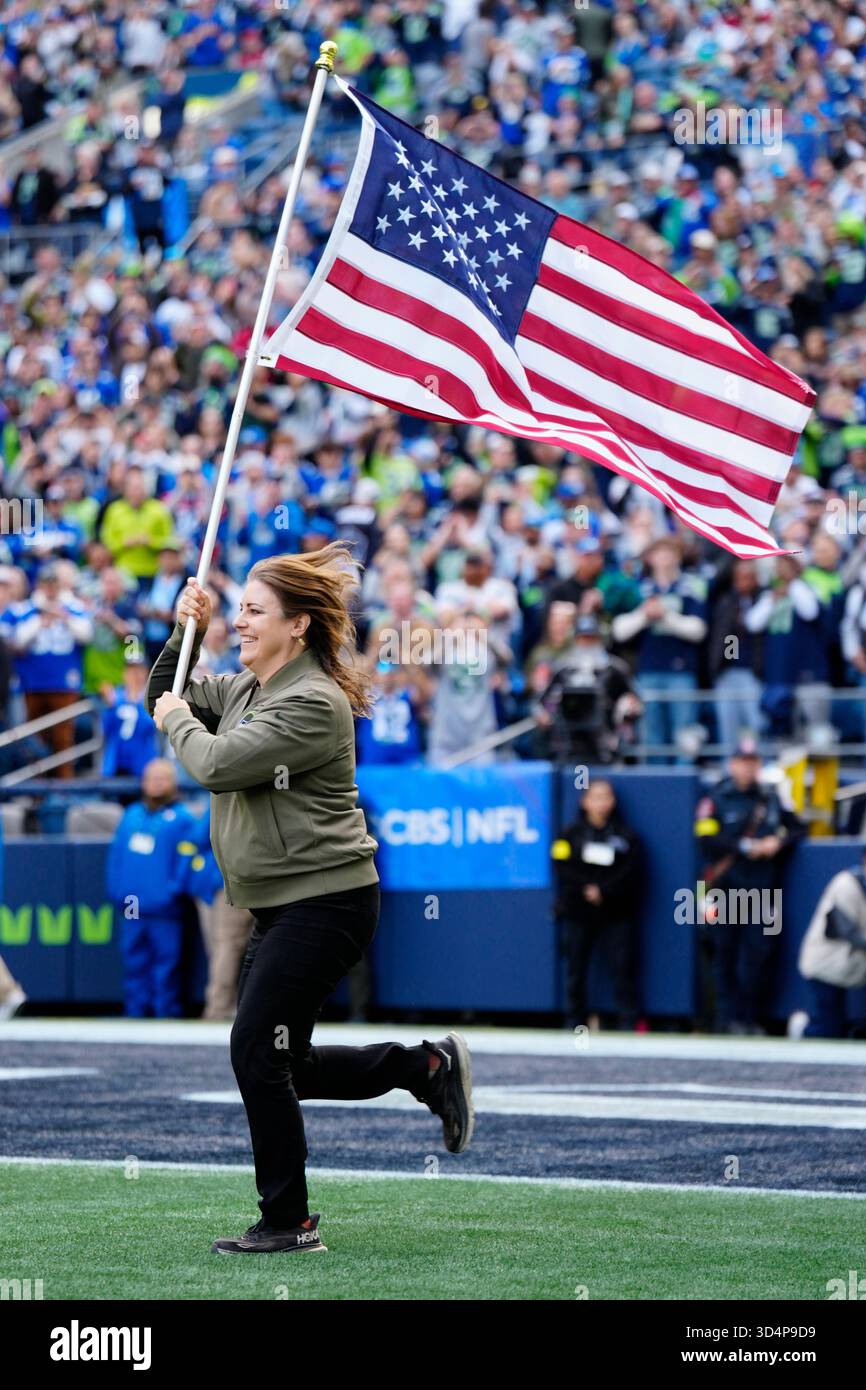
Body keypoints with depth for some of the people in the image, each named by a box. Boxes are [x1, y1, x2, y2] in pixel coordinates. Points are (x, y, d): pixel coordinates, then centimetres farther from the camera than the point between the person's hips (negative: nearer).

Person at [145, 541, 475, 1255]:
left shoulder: (313, 703, -18)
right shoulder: (242, 688, 11)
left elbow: (218, 763, -24)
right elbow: (167, 701, 22)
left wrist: (179, 721, -5)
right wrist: (185, 634, 7)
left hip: (326, 902, -10)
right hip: (280, 904, 10)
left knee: (257, 1050, -10)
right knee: (282, 1063, 12)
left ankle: (288, 1220, 0)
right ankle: (429, 1067, 25)